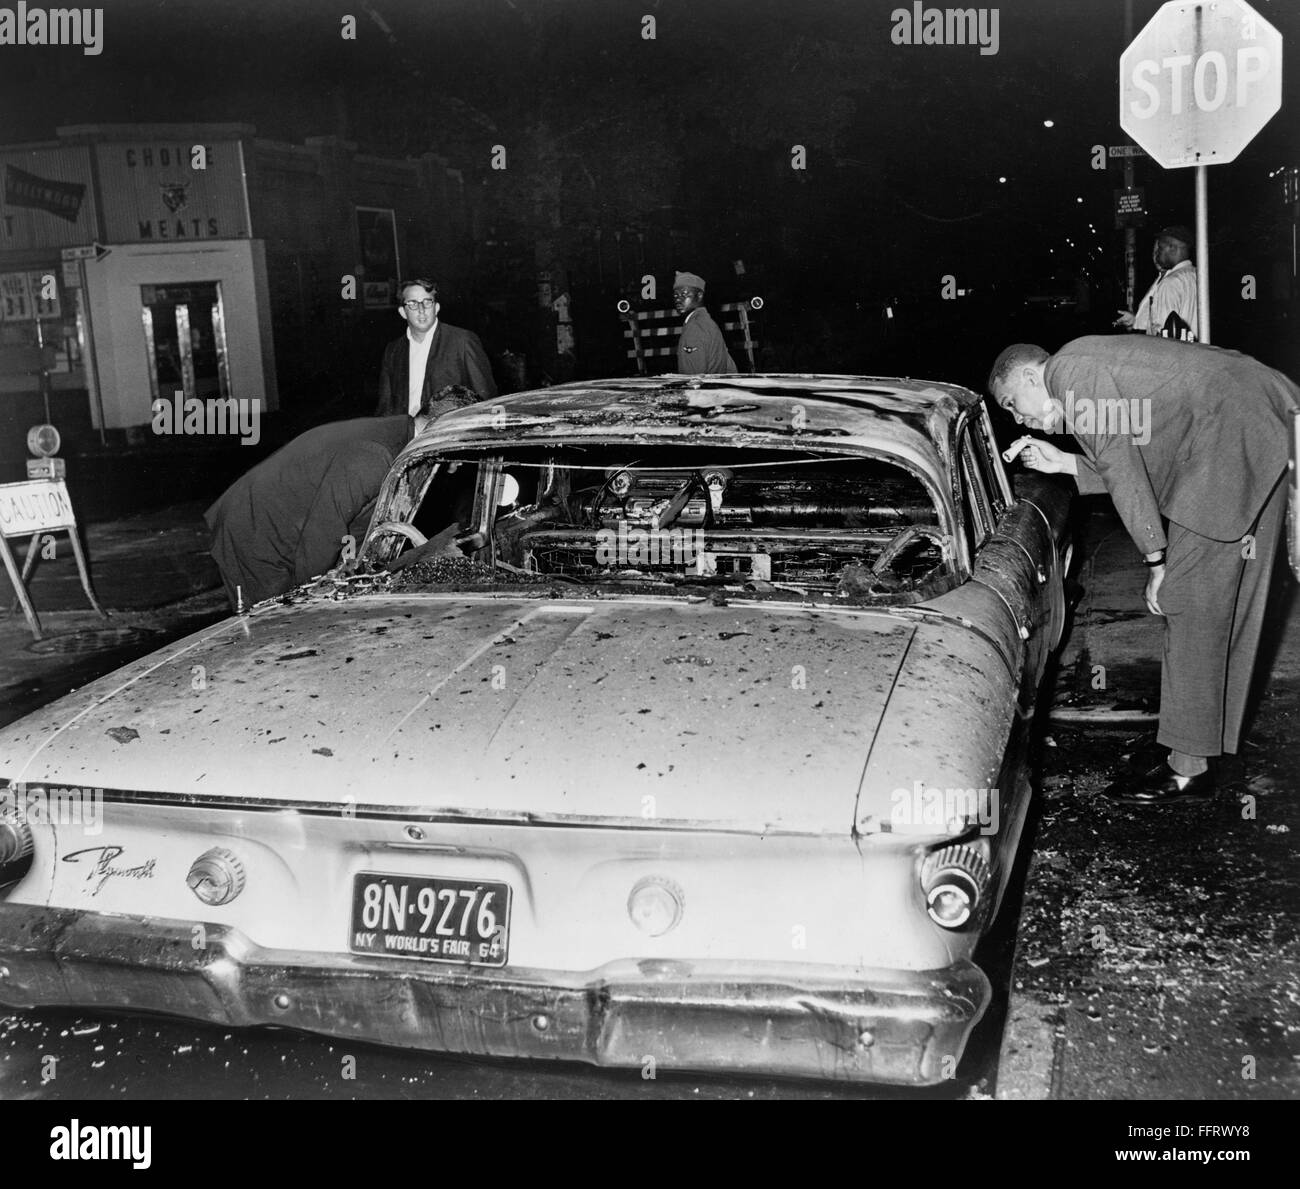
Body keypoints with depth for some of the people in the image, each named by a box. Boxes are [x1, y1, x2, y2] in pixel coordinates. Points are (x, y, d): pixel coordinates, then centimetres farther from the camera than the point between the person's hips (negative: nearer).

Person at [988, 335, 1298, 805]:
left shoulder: (1069, 371, -5)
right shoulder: (1097, 363, 24)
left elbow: (1121, 468, -11)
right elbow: (1142, 468, 19)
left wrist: (1156, 560, -8)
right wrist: (1062, 462, 17)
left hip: (1232, 437, -10)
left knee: (1191, 603, -7)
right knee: (1225, 603, 14)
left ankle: (1188, 767, -2)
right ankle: (1210, 738, 24)